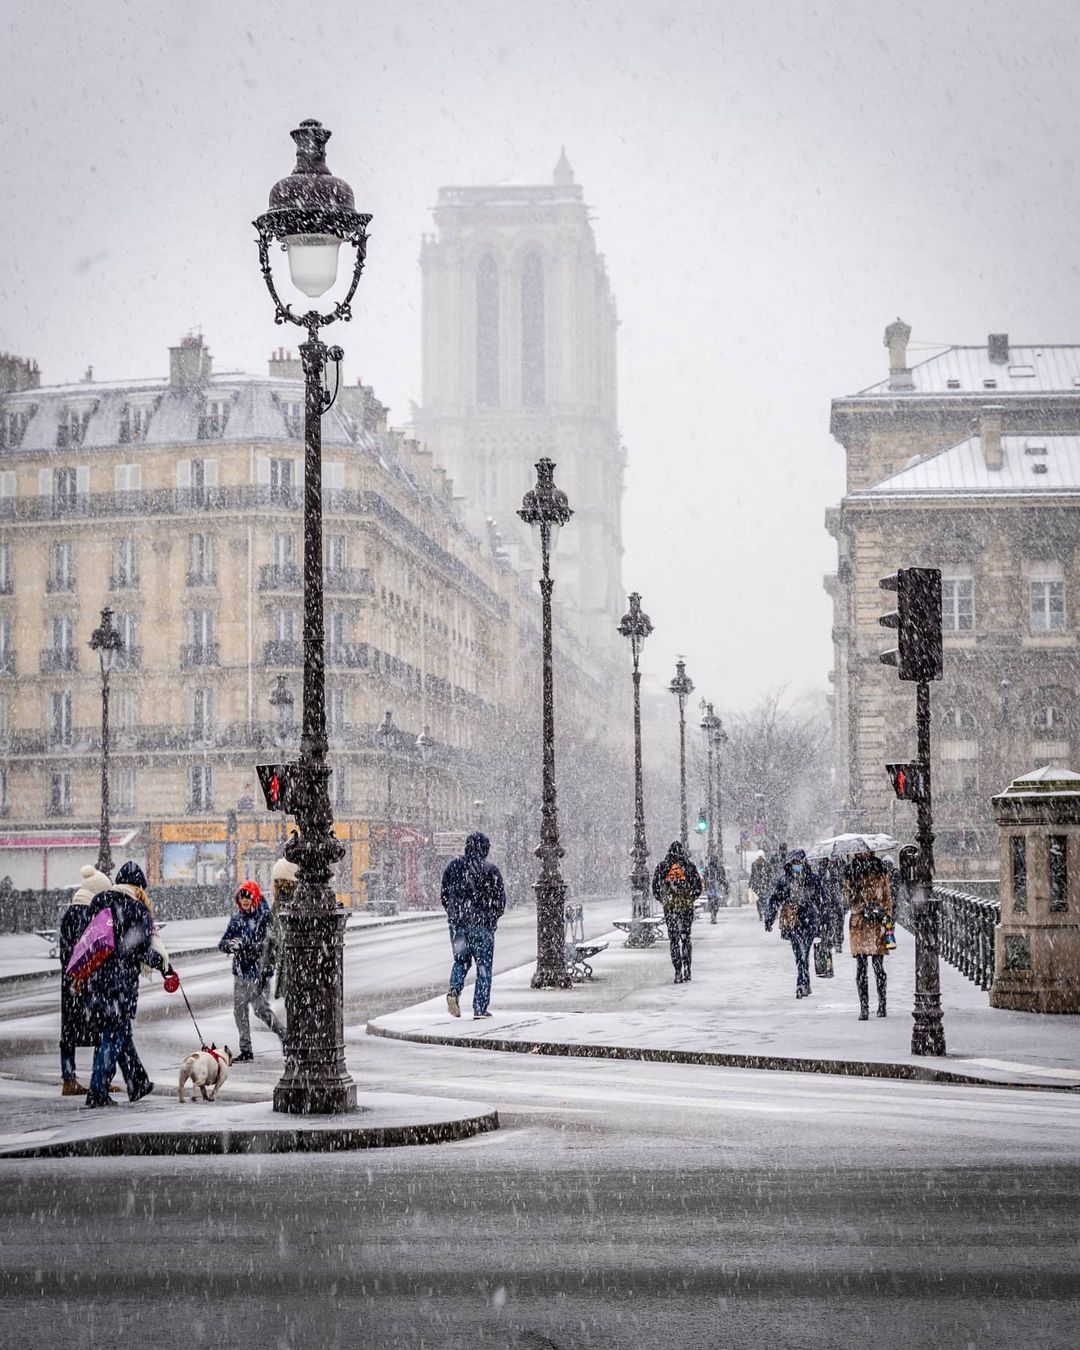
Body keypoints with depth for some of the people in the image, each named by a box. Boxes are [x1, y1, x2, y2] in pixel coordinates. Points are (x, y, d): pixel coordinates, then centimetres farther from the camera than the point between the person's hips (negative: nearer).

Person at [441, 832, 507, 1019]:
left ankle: (454, 990, -9)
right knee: (484, 966, 5)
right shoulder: (491, 870, -7)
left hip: (457, 922, 3)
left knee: (461, 961, 17)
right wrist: (493, 918, 12)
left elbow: (444, 896, 9)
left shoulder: (453, 866, 4)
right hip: (482, 924, -3)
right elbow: (500, 900, -5)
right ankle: (480, 1008, 3)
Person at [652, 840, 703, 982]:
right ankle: (686, 971, 6)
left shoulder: (662, 866, 1)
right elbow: (698, 888, -1)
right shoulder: (689, 866, -1)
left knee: (673, 940, 3)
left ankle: (678, 973, -2)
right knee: (685, 938, 11)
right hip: (687, 907, 0)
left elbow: (655, 889, 2)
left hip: (669, 907, 0)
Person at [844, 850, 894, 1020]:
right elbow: (848, 900, 4)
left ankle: (882, 1005, 11)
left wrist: (887, 918, -1)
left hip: (878, 923, 0)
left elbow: (888, 896, 9)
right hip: (858, 923, 0)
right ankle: (863, 1007, 0)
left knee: (878, 965, -1)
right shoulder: (851, 873, 9)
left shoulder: (881, 871, 9)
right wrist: (865, 907, -12)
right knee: (861, 967, -3)